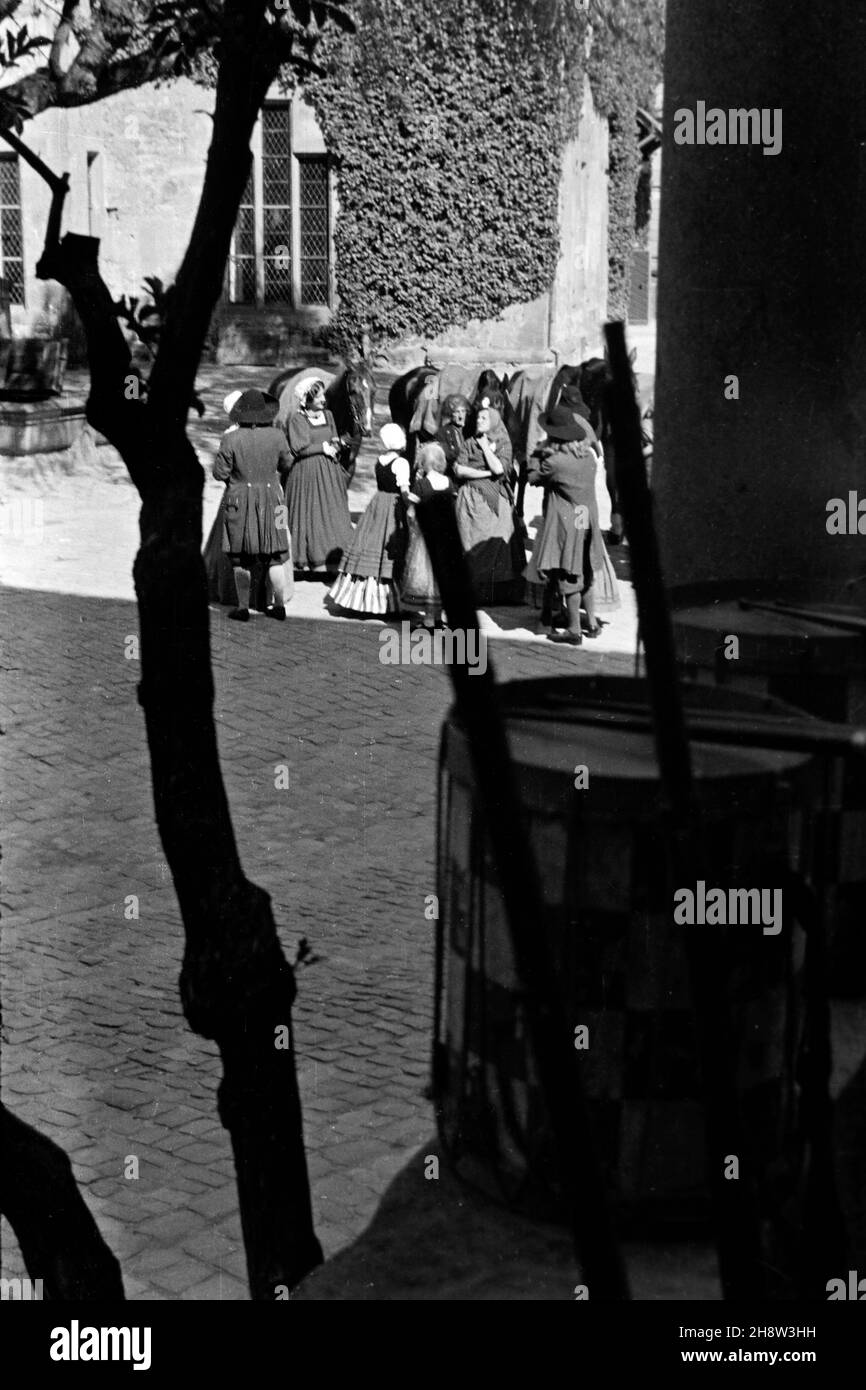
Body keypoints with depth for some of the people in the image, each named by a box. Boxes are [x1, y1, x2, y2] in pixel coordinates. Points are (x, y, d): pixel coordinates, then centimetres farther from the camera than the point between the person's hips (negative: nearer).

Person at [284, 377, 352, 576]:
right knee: (311, 514, -5)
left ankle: (333, 558, 5)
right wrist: (322, 447, -9)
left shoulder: (327, 415, 11)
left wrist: (333, 447, -8)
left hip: (330, 472, 6)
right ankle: (311, 559, 0)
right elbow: (298, 448, -14)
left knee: (332, 513, 3)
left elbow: (336, 444, 15)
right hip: (306, 473, -6)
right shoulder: (296, 419, -8)